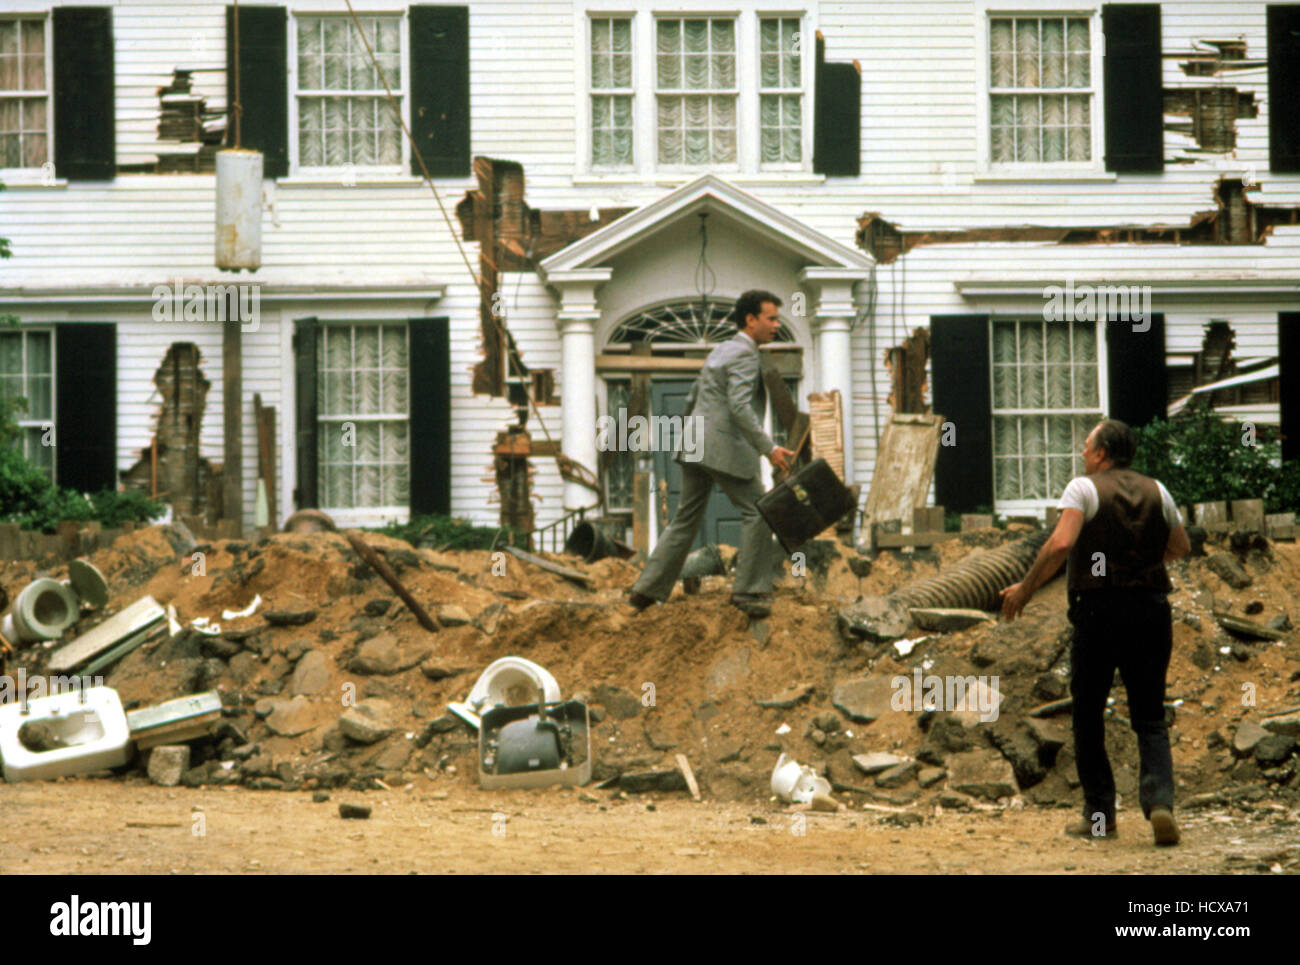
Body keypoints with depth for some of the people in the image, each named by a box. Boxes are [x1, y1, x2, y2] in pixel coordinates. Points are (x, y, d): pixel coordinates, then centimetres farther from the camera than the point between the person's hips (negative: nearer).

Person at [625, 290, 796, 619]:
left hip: (695, 444, 9)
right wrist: (768, 448, -25)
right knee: (757, 512, -3)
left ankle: (647, 589, 11)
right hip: (723, 447, -9)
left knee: (687, 520, 13)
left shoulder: (721, 351, 20)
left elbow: (693, 399, 25)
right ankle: (748, 590, -4)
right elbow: (739, 407, -23)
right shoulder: (743, 355, -10)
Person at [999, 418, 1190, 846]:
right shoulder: (1156, 491, 10)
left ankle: (1100, 811, 14)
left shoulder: (1084, 489, -4)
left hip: (1098, 608, -3)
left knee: (1088, 714, 12)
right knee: (1150, 719, 5)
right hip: (1151, 610, 3)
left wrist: (1025, 588, -10)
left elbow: (1061, 543, -19)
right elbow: (1180, 547, 22)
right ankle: (1159, 801, -16)